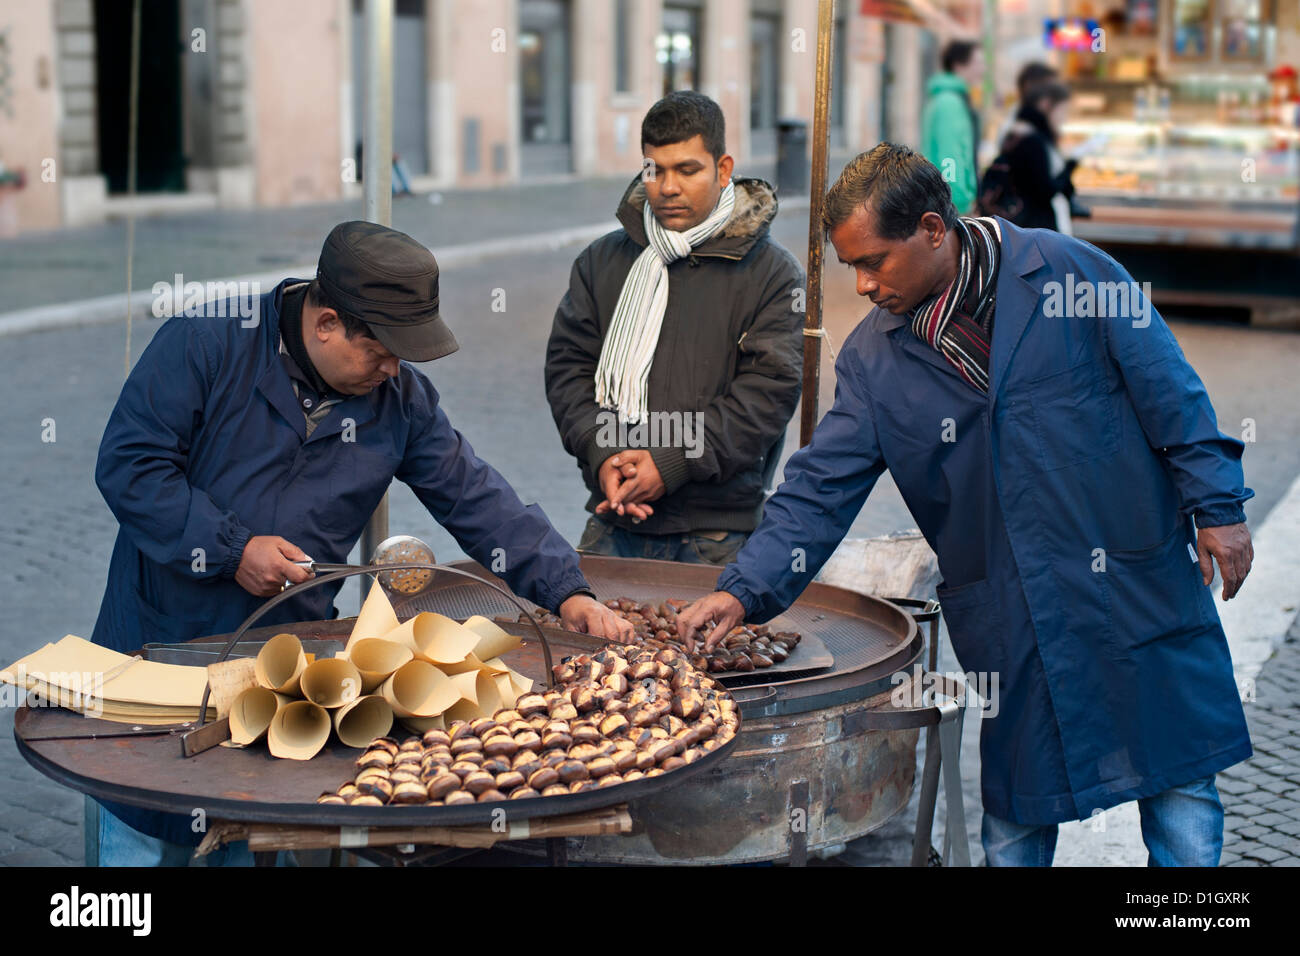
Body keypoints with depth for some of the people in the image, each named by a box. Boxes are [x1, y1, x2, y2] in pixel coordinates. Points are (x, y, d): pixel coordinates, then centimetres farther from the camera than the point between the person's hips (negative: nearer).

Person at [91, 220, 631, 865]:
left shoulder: (401, 397, 0)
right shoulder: (208, 342, -13)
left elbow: (477, 502, 1)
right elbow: (127, 463, -15)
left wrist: (566, 592, -8)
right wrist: (232, 549, -21)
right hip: (161, 640, -3)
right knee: (146, 838, 6)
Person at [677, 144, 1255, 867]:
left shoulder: (1070, 270, -7)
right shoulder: (873, 360, 1)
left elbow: (1168, 392, -2)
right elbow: (821, 489, -1)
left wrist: (1217, 506, -4)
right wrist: (745, 590, -12)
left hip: (1137, 582, -2)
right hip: (1006, 627, 2)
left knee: (1180, 785, 8)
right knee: (1015, 815, 7)